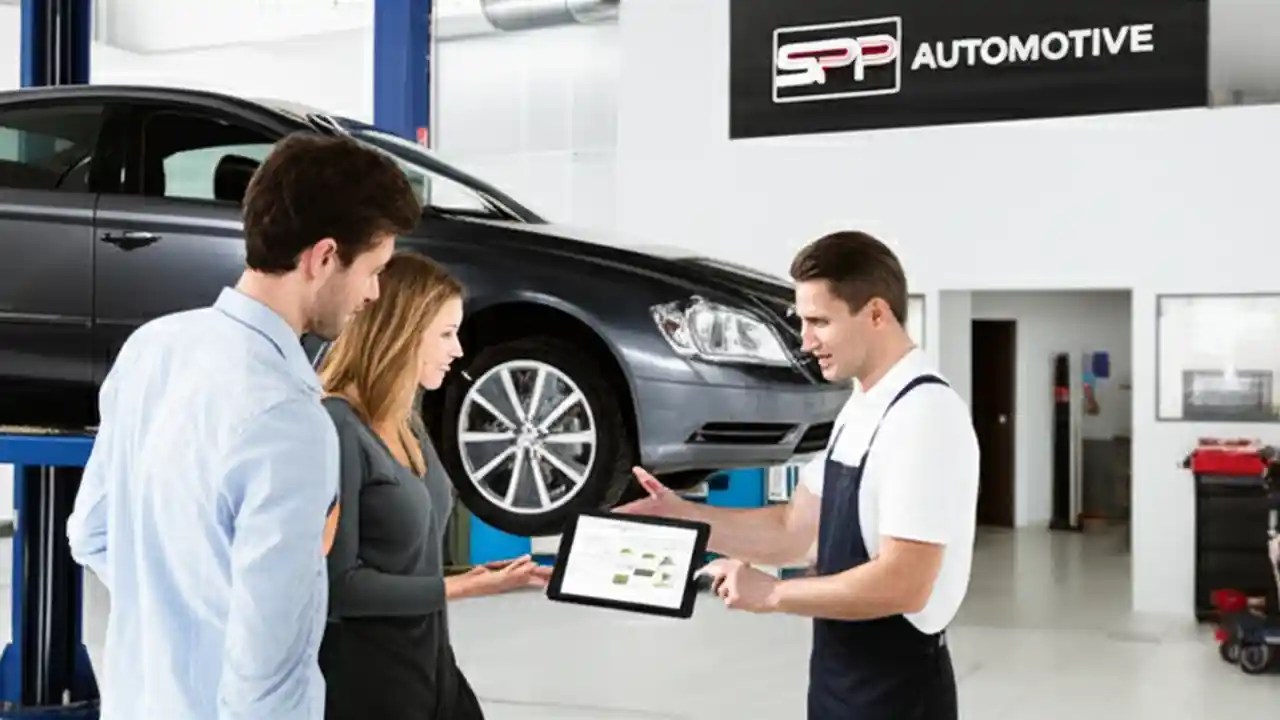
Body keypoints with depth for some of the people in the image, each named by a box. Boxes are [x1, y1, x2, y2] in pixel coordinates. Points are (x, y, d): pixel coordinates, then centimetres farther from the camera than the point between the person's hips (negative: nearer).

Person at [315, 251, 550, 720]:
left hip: (427, 664, 8)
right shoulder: (336, 426, -19)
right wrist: (460, 587, -17)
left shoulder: (405, 422, 9)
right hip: (363, 681, -8)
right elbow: (336, 587, -20)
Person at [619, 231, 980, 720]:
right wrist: (679, 515, 0)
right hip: (843, 676, 8)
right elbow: (793, 531, 10)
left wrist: (772, 594, -17)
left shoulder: (924, 416, -21)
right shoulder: (860, 410, 7)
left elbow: (902, 584, -25)